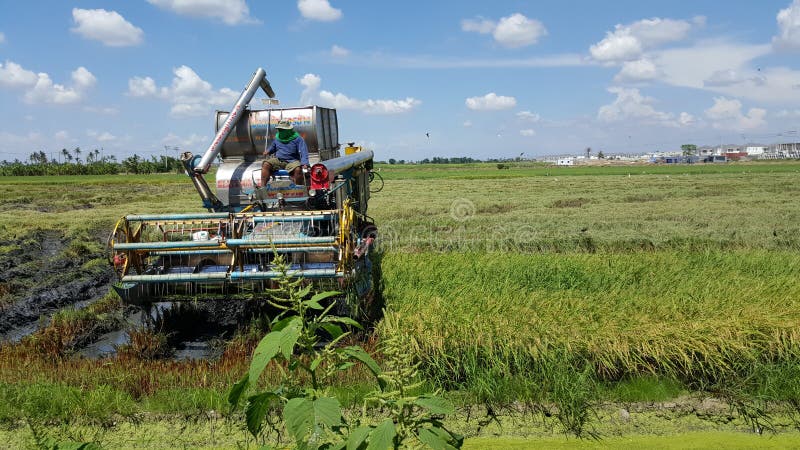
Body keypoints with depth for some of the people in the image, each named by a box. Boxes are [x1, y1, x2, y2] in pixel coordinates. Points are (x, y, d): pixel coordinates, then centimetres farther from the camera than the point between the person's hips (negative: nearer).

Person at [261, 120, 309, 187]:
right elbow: (272, 147, 33)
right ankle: (262, 187, -26)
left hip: (291, 161, -4)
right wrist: (268, 151, 9)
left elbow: (303, 152, -9)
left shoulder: (297, 138, -2)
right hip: (277, 160, 4)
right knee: (266, 164, -23)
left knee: (298, 169, -35)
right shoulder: (277, 138, 13)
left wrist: (304, 163, -26)